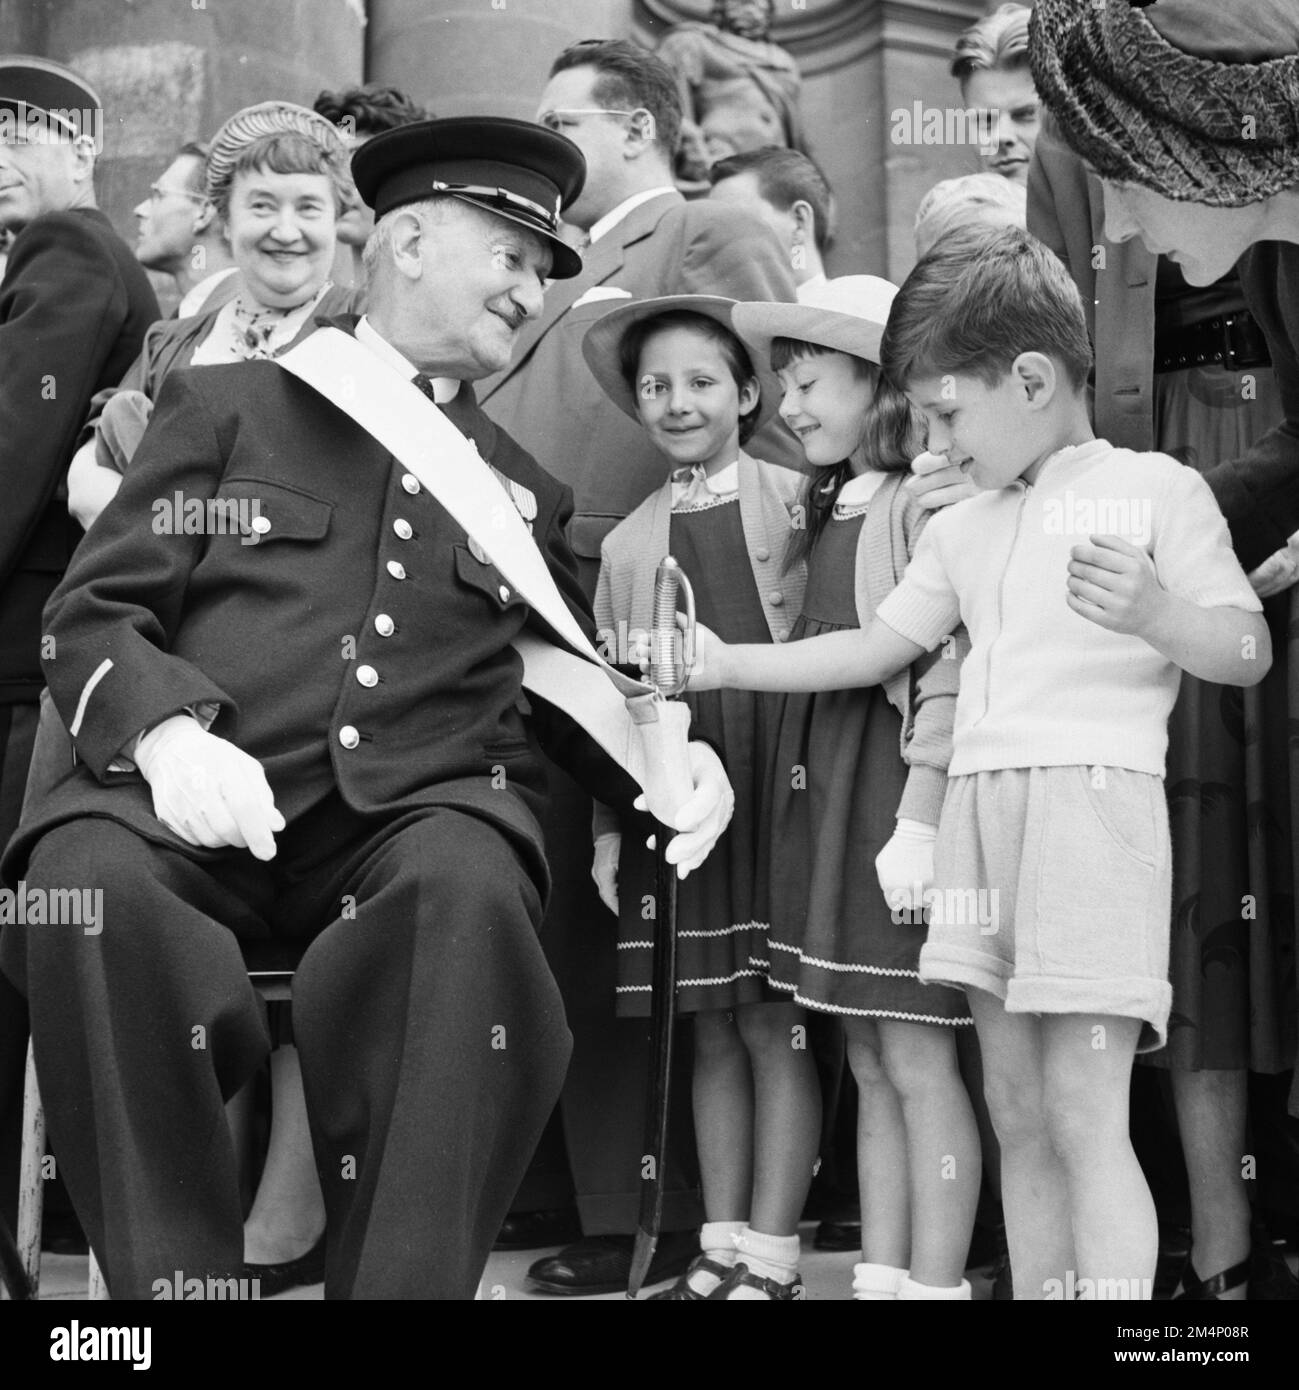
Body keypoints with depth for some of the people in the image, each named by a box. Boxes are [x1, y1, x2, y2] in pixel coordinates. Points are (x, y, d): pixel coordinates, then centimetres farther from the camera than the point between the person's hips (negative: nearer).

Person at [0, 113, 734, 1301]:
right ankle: (172, 1274, -20)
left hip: (420, 812, 2)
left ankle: (404, 1279, -27)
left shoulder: (524, 482, 26)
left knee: (467, 890, -35)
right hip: (211, 802, -1)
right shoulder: (227, 406, 17)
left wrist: (671, 761, 7)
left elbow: (570, 683, 30)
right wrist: (166, 731, -15)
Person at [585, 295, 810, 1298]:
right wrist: (609, 828, 11)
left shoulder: (798, 504, -1)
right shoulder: (628, 541, 12)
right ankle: (721, 1244, 18)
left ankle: (769, 1253, 8)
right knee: (711, 1034, 10)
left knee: (774, 1027, 0)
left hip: (776, 789, -4)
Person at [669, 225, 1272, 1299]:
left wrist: (1153, 613, -22)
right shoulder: (963, 529, 21)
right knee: (1017, 1113, 7)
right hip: (979, 800, 7)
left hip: (1095, 795, -6)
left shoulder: (1156, 488, 2)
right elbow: (875, 649, 24)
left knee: (1084, 1117, -12)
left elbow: (1249, 651, -3)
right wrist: (725, 663, 19)